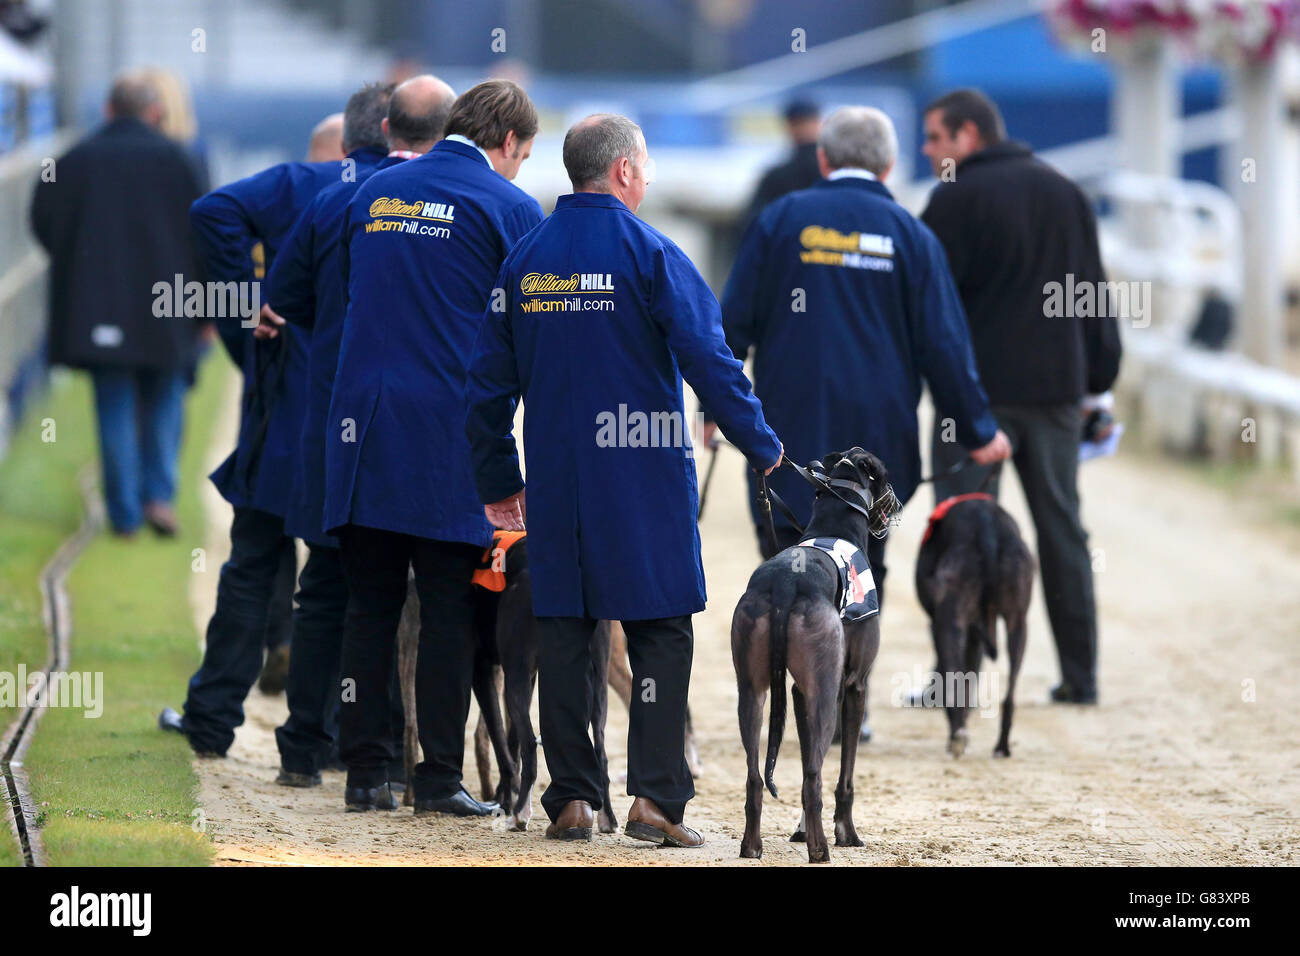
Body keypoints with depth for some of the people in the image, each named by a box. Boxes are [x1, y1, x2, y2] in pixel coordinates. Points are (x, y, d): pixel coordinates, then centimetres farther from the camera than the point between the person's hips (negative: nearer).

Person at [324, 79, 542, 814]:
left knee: (369, 606, 9)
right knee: (449, 613, 1)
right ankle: (439, 776, 0)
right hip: (451, 435, -5)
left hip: (363, 427, 5)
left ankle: (365, 773, 9)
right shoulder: (509, 207, -3)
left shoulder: (375, 192, 13)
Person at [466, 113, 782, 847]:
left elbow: (490, 384, 11)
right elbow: (710, 361, -11)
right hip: (644, 481, -4)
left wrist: (499, 482, 20)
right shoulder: (650, 254, -8)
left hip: (555, 483, 4)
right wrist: (764, 447, 0)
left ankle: (571, 799, 7)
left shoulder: (525, 260, 8)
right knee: (661, 635, 1)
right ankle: (656, 797, -6)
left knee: (562, 635, 8)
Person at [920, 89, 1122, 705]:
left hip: (977, 386, -6)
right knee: (1061, 527, 10)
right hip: (1057, 388, 6)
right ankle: (1080, 674, 11)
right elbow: (1094, 293, 14)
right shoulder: (1065, 193, 12)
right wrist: (1097, 382, 17)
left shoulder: (957, 198, -8)